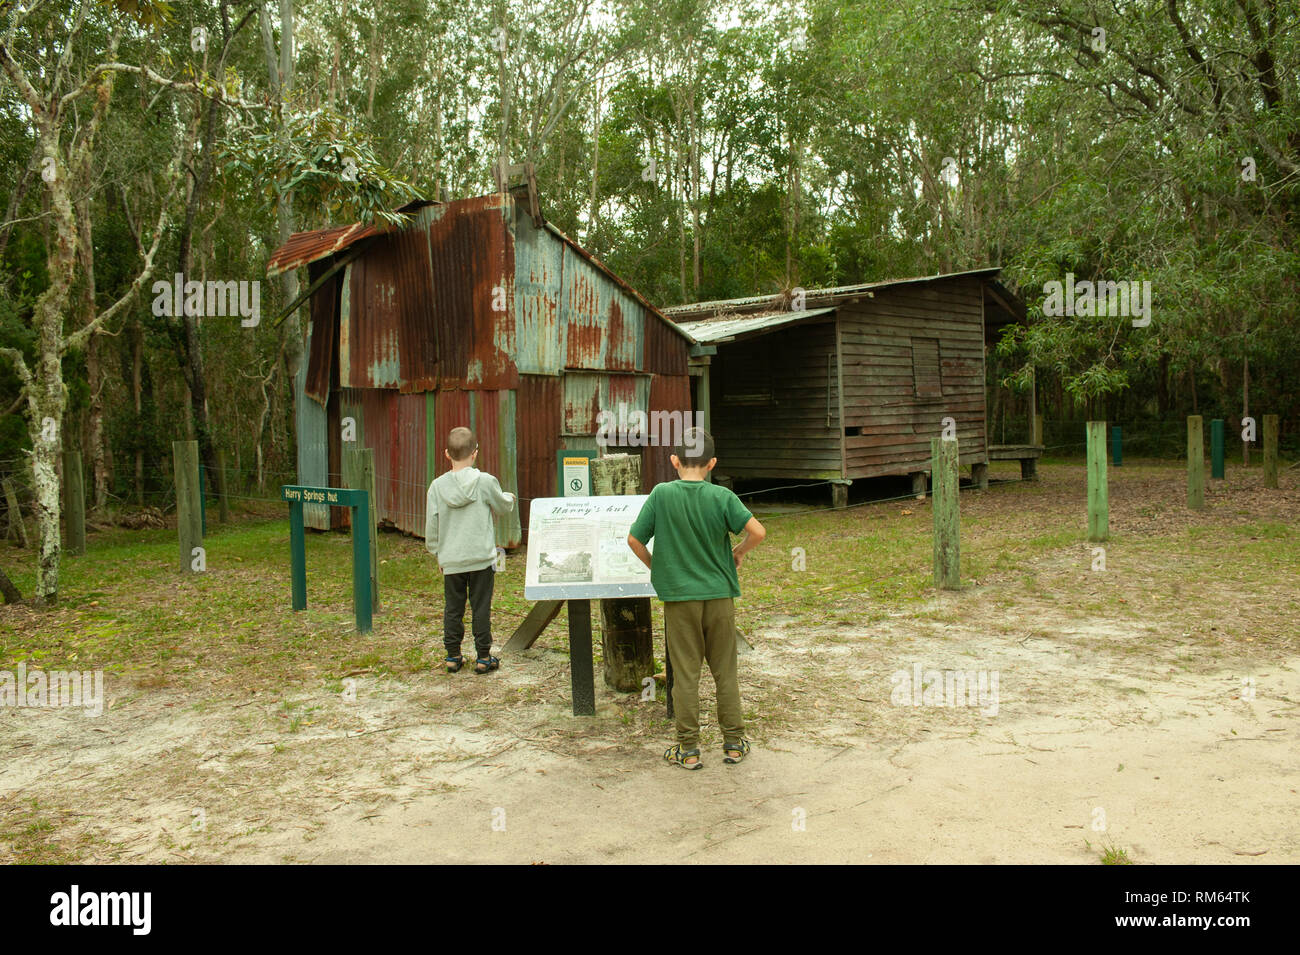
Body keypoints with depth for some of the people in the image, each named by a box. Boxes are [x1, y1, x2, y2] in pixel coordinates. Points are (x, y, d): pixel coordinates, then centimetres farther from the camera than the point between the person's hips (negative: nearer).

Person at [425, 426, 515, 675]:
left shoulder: (437, 486, -3)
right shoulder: (485, 482, -11)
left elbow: (431, 527, 3)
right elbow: (503, 507, 7)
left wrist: (438, 554, 16)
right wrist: (508, 497, 30)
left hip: (451, 561, 2)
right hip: (481, 558, -2)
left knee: (453, 608, 13)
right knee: (481, 608, 6)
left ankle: (453, 656, 20)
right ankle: (483, 658, 13)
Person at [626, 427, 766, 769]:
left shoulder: (661, 494, -7)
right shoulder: (722, 496, -8)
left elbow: (634, 540, -5)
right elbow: (758, 532, -15)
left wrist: (656, 567, 11)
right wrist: (739, 552, 5)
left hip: (679, 597, 0)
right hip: (719, 594, 1)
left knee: (685, 674, 8)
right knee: (725, 672, 13)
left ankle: (688, 749, 14)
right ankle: (733, 743, 21)